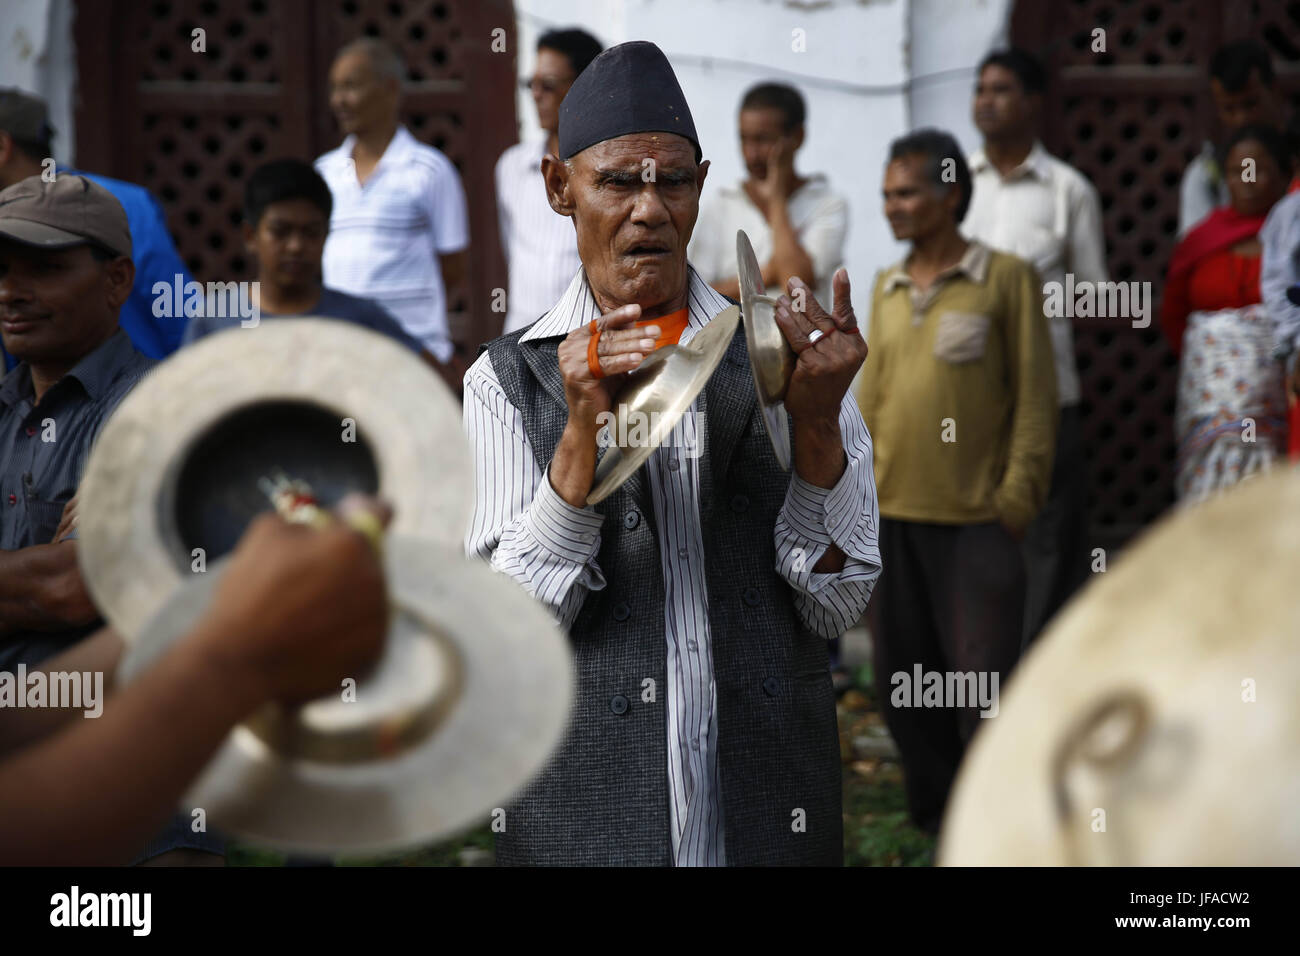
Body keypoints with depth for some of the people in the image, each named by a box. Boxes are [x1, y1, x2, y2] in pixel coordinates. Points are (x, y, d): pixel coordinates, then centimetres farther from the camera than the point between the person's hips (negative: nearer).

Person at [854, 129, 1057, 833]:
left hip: (974, 517, -5)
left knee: (981, 679, -2)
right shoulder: (887, 287, 12)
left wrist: (1017, 497, -9)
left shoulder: (1006, 278, -3)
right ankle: (936, 819, 26)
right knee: (902, 677, 10)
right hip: (891, 512, 5)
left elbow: (1034, 393, -4)